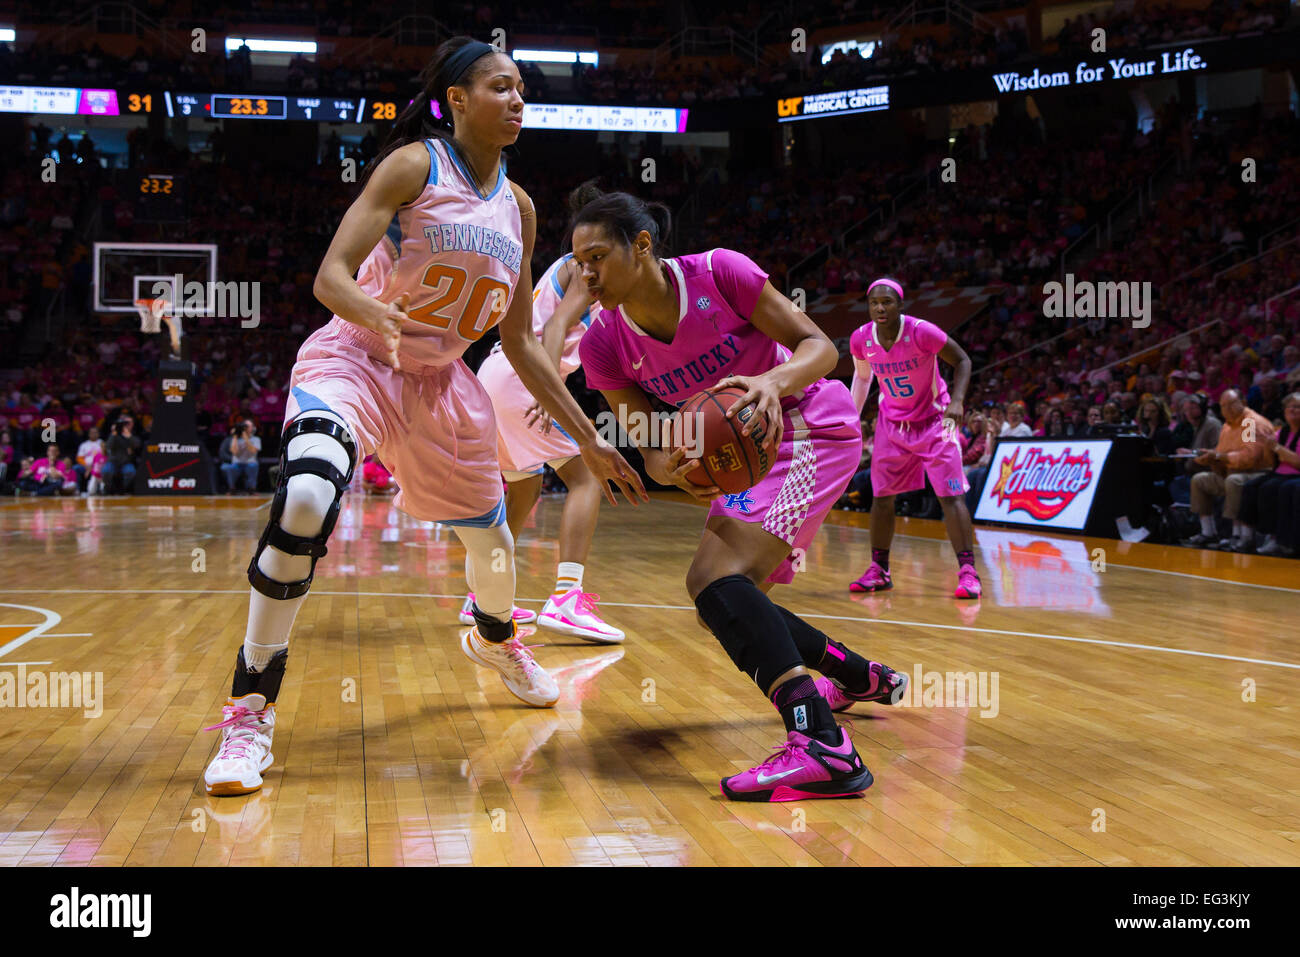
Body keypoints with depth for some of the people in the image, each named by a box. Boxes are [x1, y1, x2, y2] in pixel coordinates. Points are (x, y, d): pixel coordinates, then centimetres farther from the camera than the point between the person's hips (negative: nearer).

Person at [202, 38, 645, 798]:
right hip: (354, 359, -6)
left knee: (491, 537, 15)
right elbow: (330, 275, -19)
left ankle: (495, 639, 52)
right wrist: (375, 314, -43)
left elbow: (521, 344, 9)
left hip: (443, 380, 6)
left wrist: (589, 440, 8)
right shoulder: (413, 166, -11)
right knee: (306, 499, -32)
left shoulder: (518, 207, 5)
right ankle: (250, 711, -20)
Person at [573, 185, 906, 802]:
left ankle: (823, 747, -38)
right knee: (726, 605, 12)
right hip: (738, 456, 7)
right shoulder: (603, 344, -9)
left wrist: (773, 383, -39)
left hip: (814, 431, -7)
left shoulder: (718, 272, -22)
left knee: (713, 576, -27)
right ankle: (862, 677, 35)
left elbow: (821, 346, -17)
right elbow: (653, 450, -8)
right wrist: (675, 470, -33)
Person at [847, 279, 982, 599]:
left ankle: (968, 572, -9)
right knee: (881, 496, 4)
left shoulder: (922, 332, -25)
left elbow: (962, 360, -13)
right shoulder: (861, 339, -12)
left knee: (950, 495, -12)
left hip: (933, 420, -4)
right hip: (892, 423, 4)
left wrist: (956, 401, -27)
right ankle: (879, 571, 17)